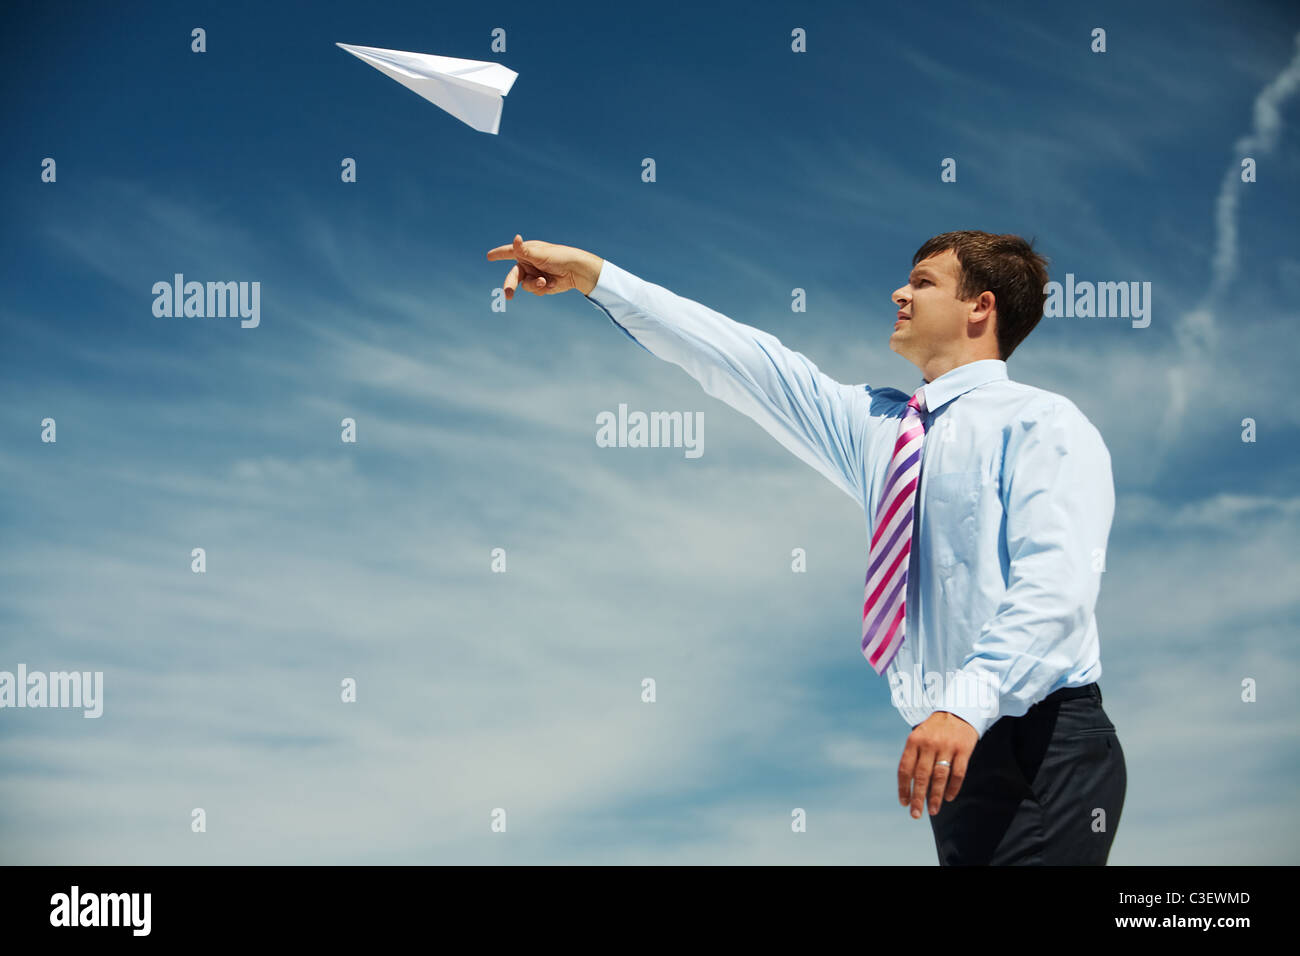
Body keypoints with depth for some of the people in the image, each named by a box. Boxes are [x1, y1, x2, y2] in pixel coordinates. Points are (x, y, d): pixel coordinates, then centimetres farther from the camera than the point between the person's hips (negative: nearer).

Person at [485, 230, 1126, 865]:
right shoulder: (877, 426, 18)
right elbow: (738, 361, 17)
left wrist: (967, 703, -32)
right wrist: (594, 277, 14)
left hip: (1042, 754, -7)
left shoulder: (1042, 424, -5)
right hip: (955, 748, 7)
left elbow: (1055, 585, -19)